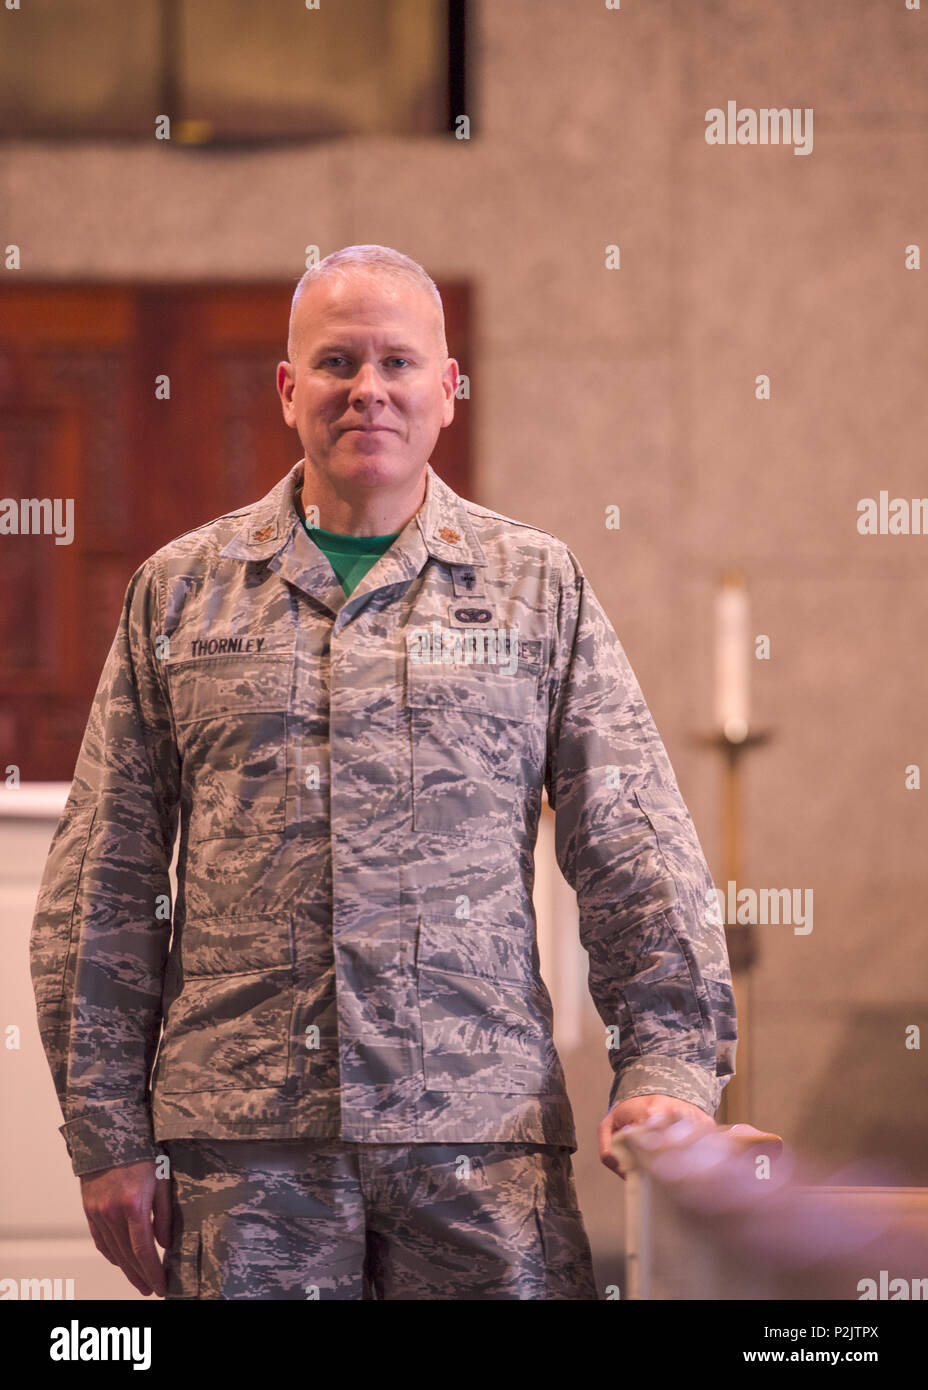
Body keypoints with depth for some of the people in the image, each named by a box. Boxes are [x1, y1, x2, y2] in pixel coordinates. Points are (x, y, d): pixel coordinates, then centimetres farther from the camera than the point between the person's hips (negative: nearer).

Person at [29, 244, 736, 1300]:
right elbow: (103, 882, 10)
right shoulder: (180, 591, 11)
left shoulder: (539, 587, 10)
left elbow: (639, 855, 7)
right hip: (241, 1136, 0)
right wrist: (107, 1134, 5)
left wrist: (669, 1065, -4)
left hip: (483, 1129, 0)